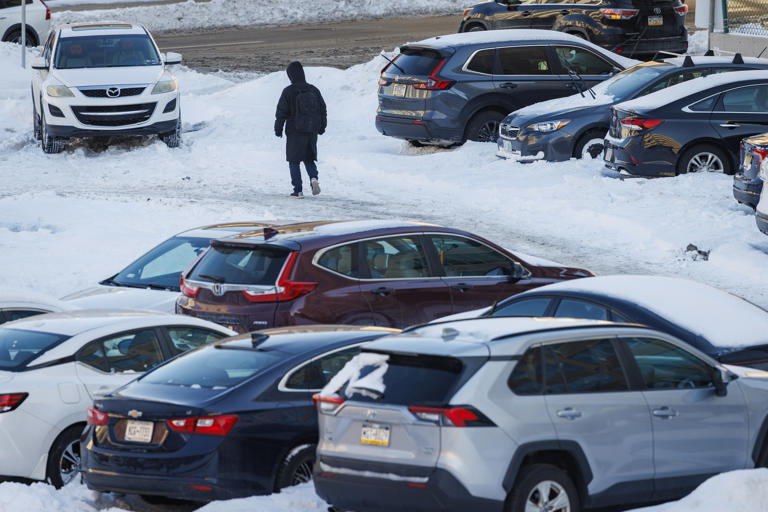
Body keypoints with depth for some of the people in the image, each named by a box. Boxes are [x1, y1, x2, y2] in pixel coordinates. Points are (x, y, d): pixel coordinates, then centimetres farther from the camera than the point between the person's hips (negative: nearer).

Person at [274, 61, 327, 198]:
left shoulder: (288, 92, -11)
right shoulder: (313, 90, 3)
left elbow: (281, 112, -8)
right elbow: (323, 109, 11)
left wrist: (278, 128, 4)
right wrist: (322, 126, 23)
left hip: (295, 132, -4)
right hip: (311, 132, 4)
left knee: (294, 161, 6)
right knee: (309, 159, 16)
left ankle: (298, 190, 1)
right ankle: (313, 178, -12)